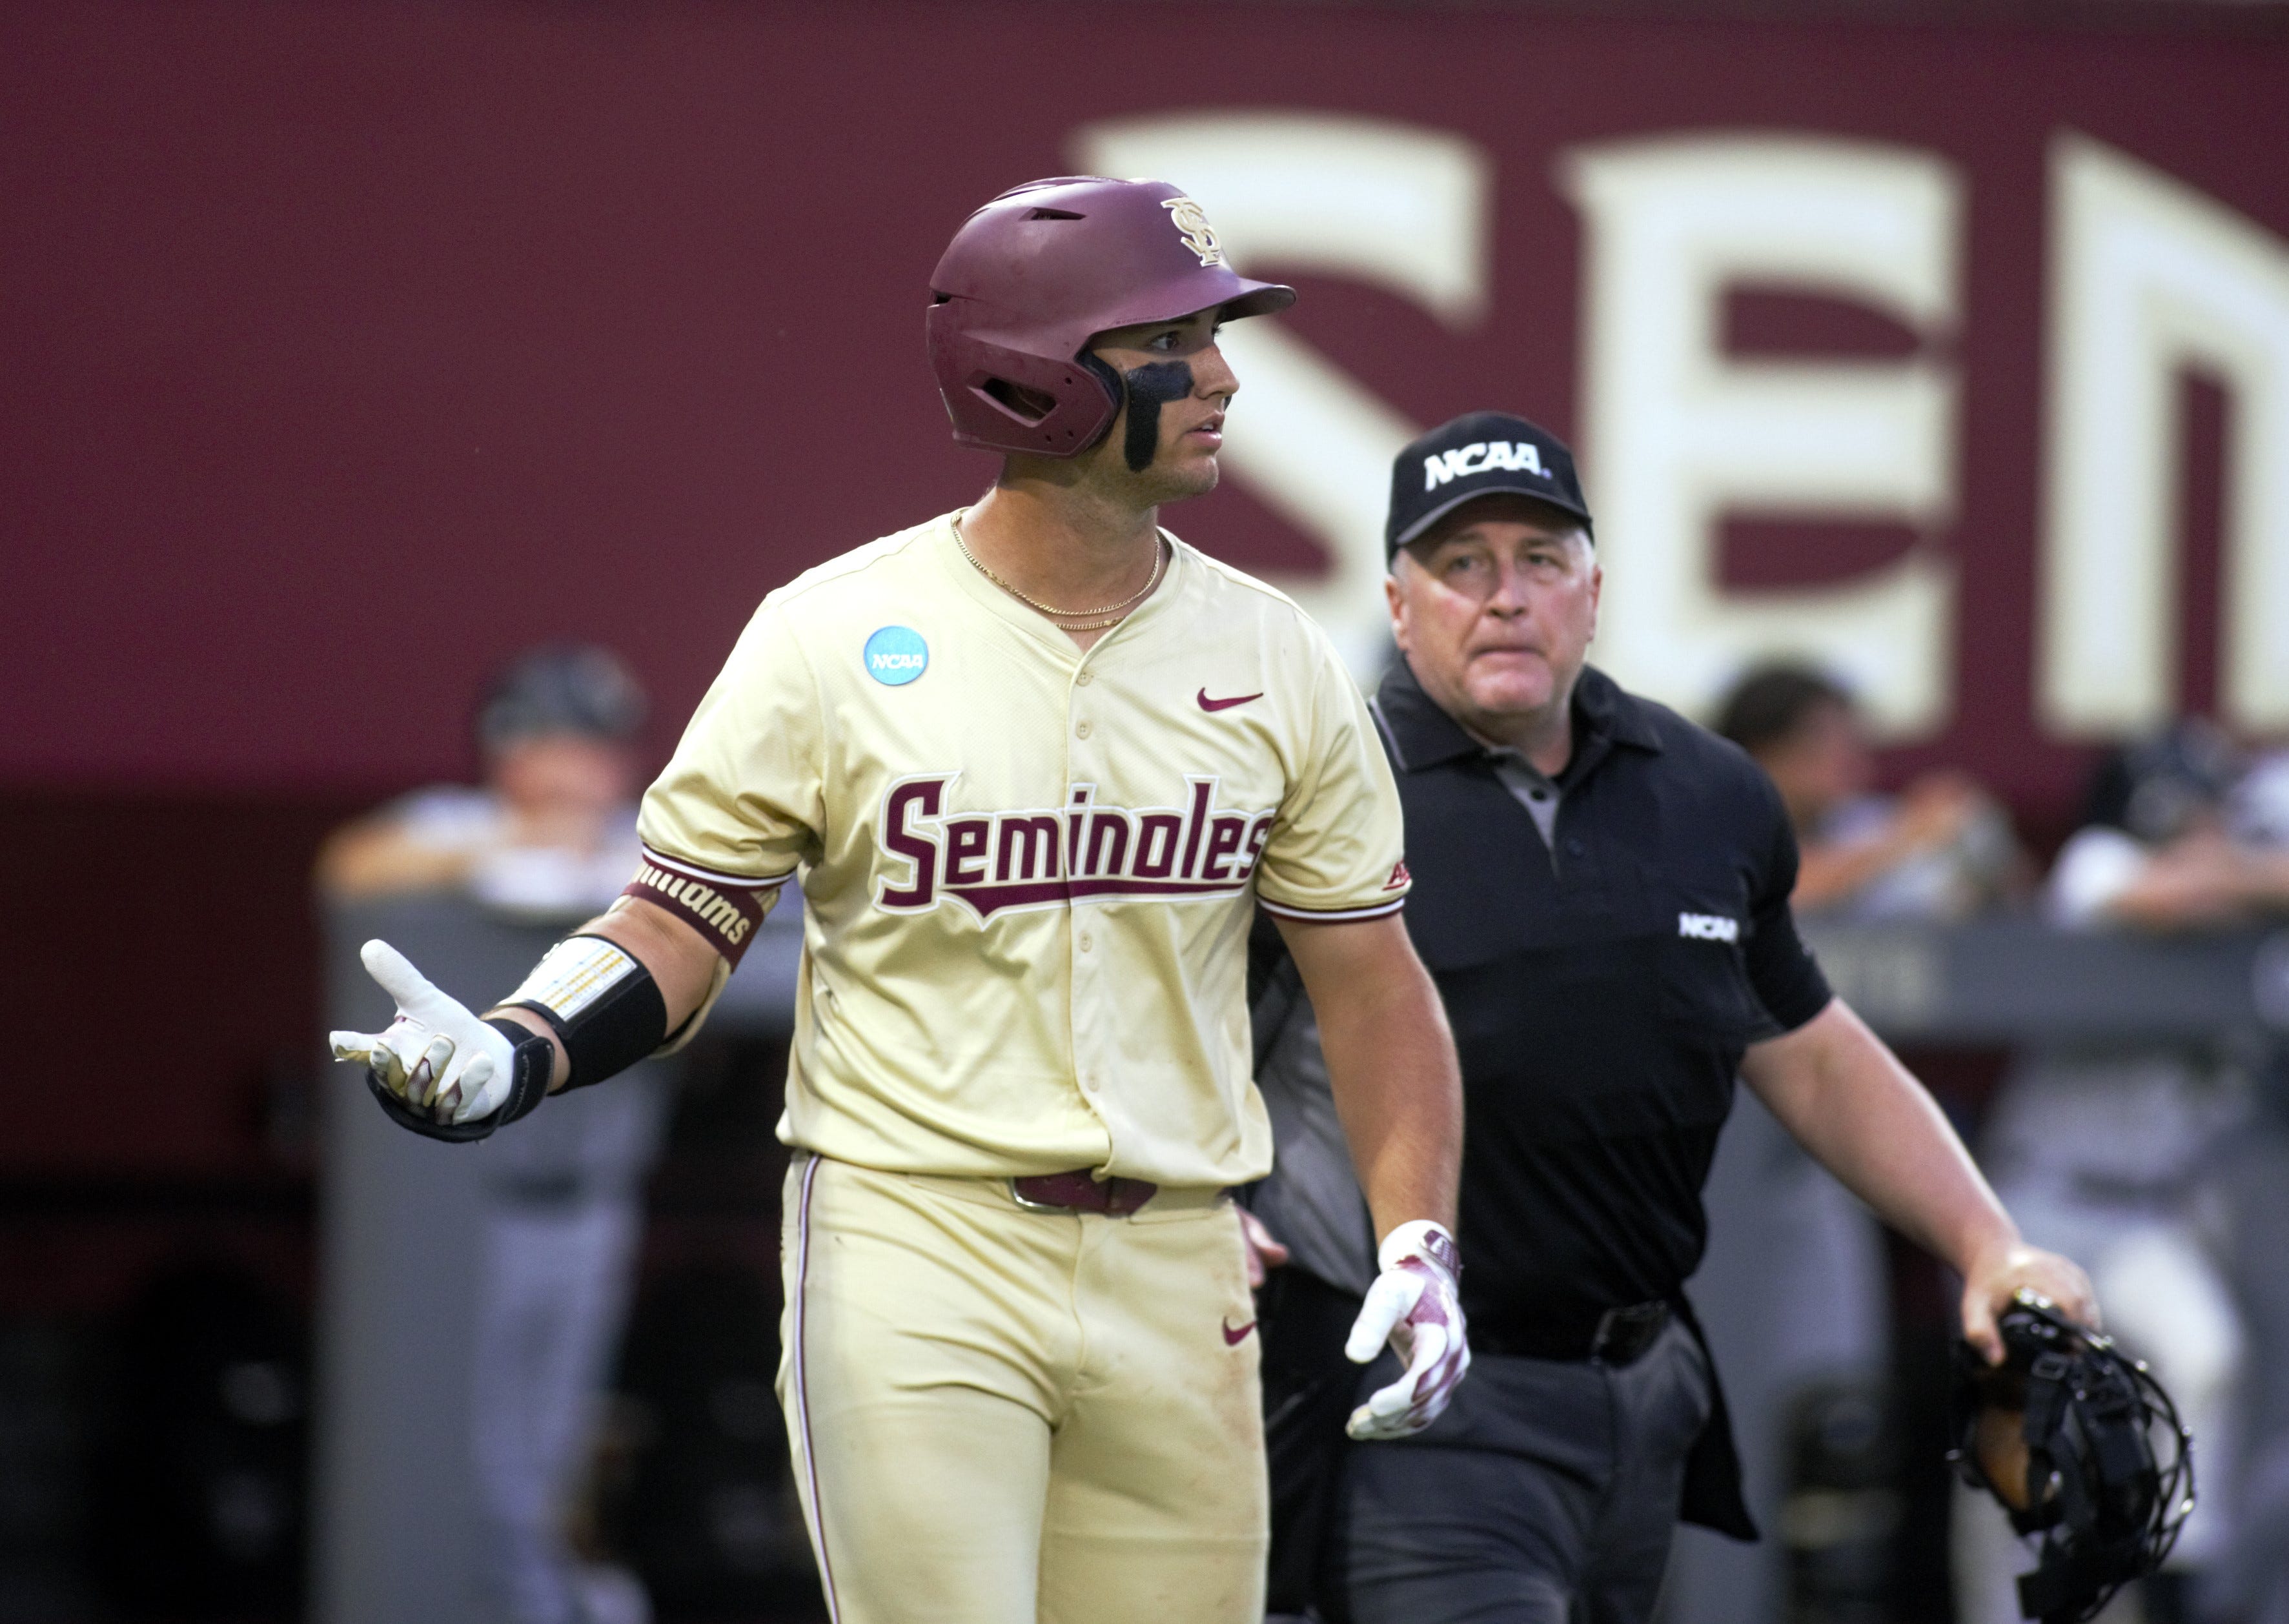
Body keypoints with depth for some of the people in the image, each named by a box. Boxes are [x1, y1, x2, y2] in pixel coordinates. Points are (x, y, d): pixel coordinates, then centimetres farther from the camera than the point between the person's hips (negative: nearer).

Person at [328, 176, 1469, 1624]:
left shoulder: (1273, 660, 6)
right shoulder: (836, 638, -4)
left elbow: (1371, 981, 11)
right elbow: (676, 931, -1)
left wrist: (1421, 1245, -2)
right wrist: (510, 1058, -20)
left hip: (1175, 1282, 4)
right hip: (912, 1249, -4)